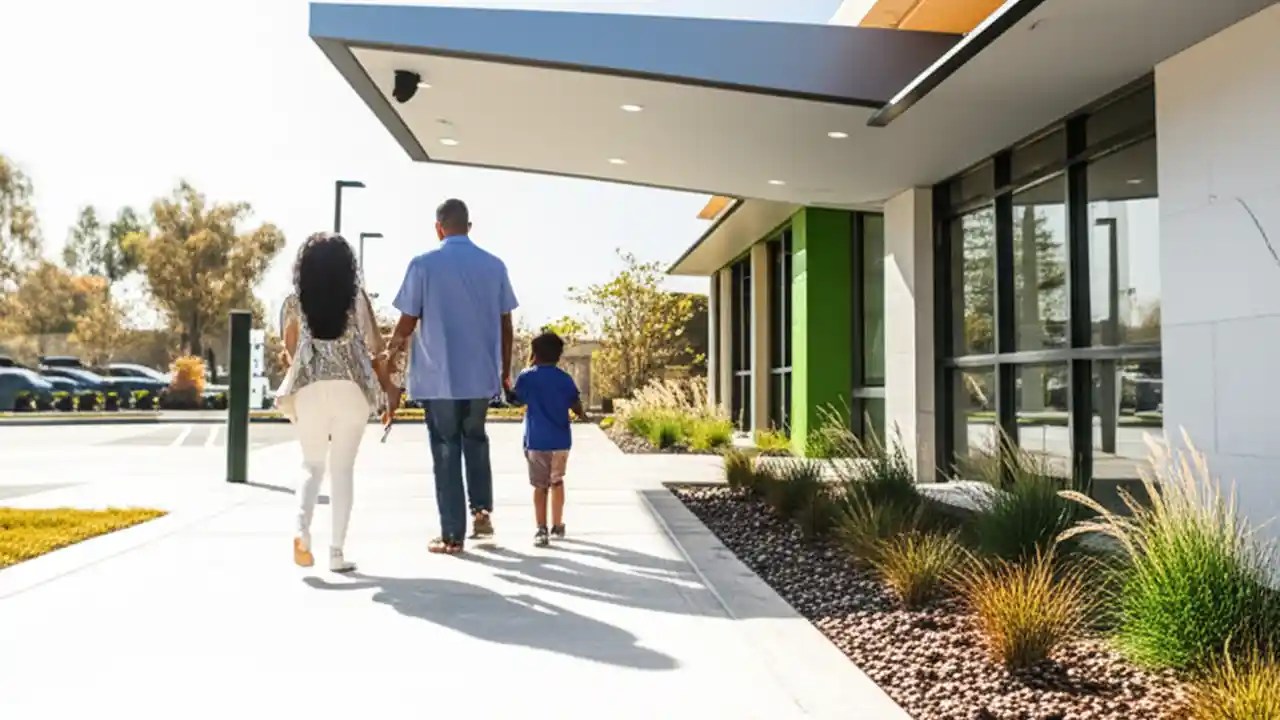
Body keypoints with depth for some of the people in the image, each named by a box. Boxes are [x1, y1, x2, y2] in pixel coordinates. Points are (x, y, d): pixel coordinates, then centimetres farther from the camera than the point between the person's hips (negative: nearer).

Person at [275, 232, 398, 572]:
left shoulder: (295, 303, 3)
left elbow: (290, 353, 8)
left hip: (309, 390, 1)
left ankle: (301, 528, -12)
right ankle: (337, 550, 4)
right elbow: (375, 347, 2)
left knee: (312, 466, 13)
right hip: (351, 388, -1)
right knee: (342, 468, 5)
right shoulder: (357, 299, 1)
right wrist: (387, 385, 16)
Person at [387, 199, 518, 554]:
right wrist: (505, 371, 16)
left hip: (438, 377, -3)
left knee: (446, 451, 6)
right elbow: (505, 325, 4)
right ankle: (482, 510, 16)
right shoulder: (494, 265, 1)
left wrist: (394, 346, 16)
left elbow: (408, 322, -5)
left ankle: (452, 535, 9)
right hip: (481, 374, 3)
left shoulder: (424, 265, -8)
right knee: (475, 439, 24)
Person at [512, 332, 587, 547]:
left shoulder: (526, 377, -4)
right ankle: (557, 527, 26)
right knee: (557, 481, 17)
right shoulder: (564, 378, 1)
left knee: (540, 486, 3)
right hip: (560, 440, 2)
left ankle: (542, 530, -6)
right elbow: (576, 406, 2)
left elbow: (518, 400, 11)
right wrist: (582, 414, 26)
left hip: (536, 441, -2)